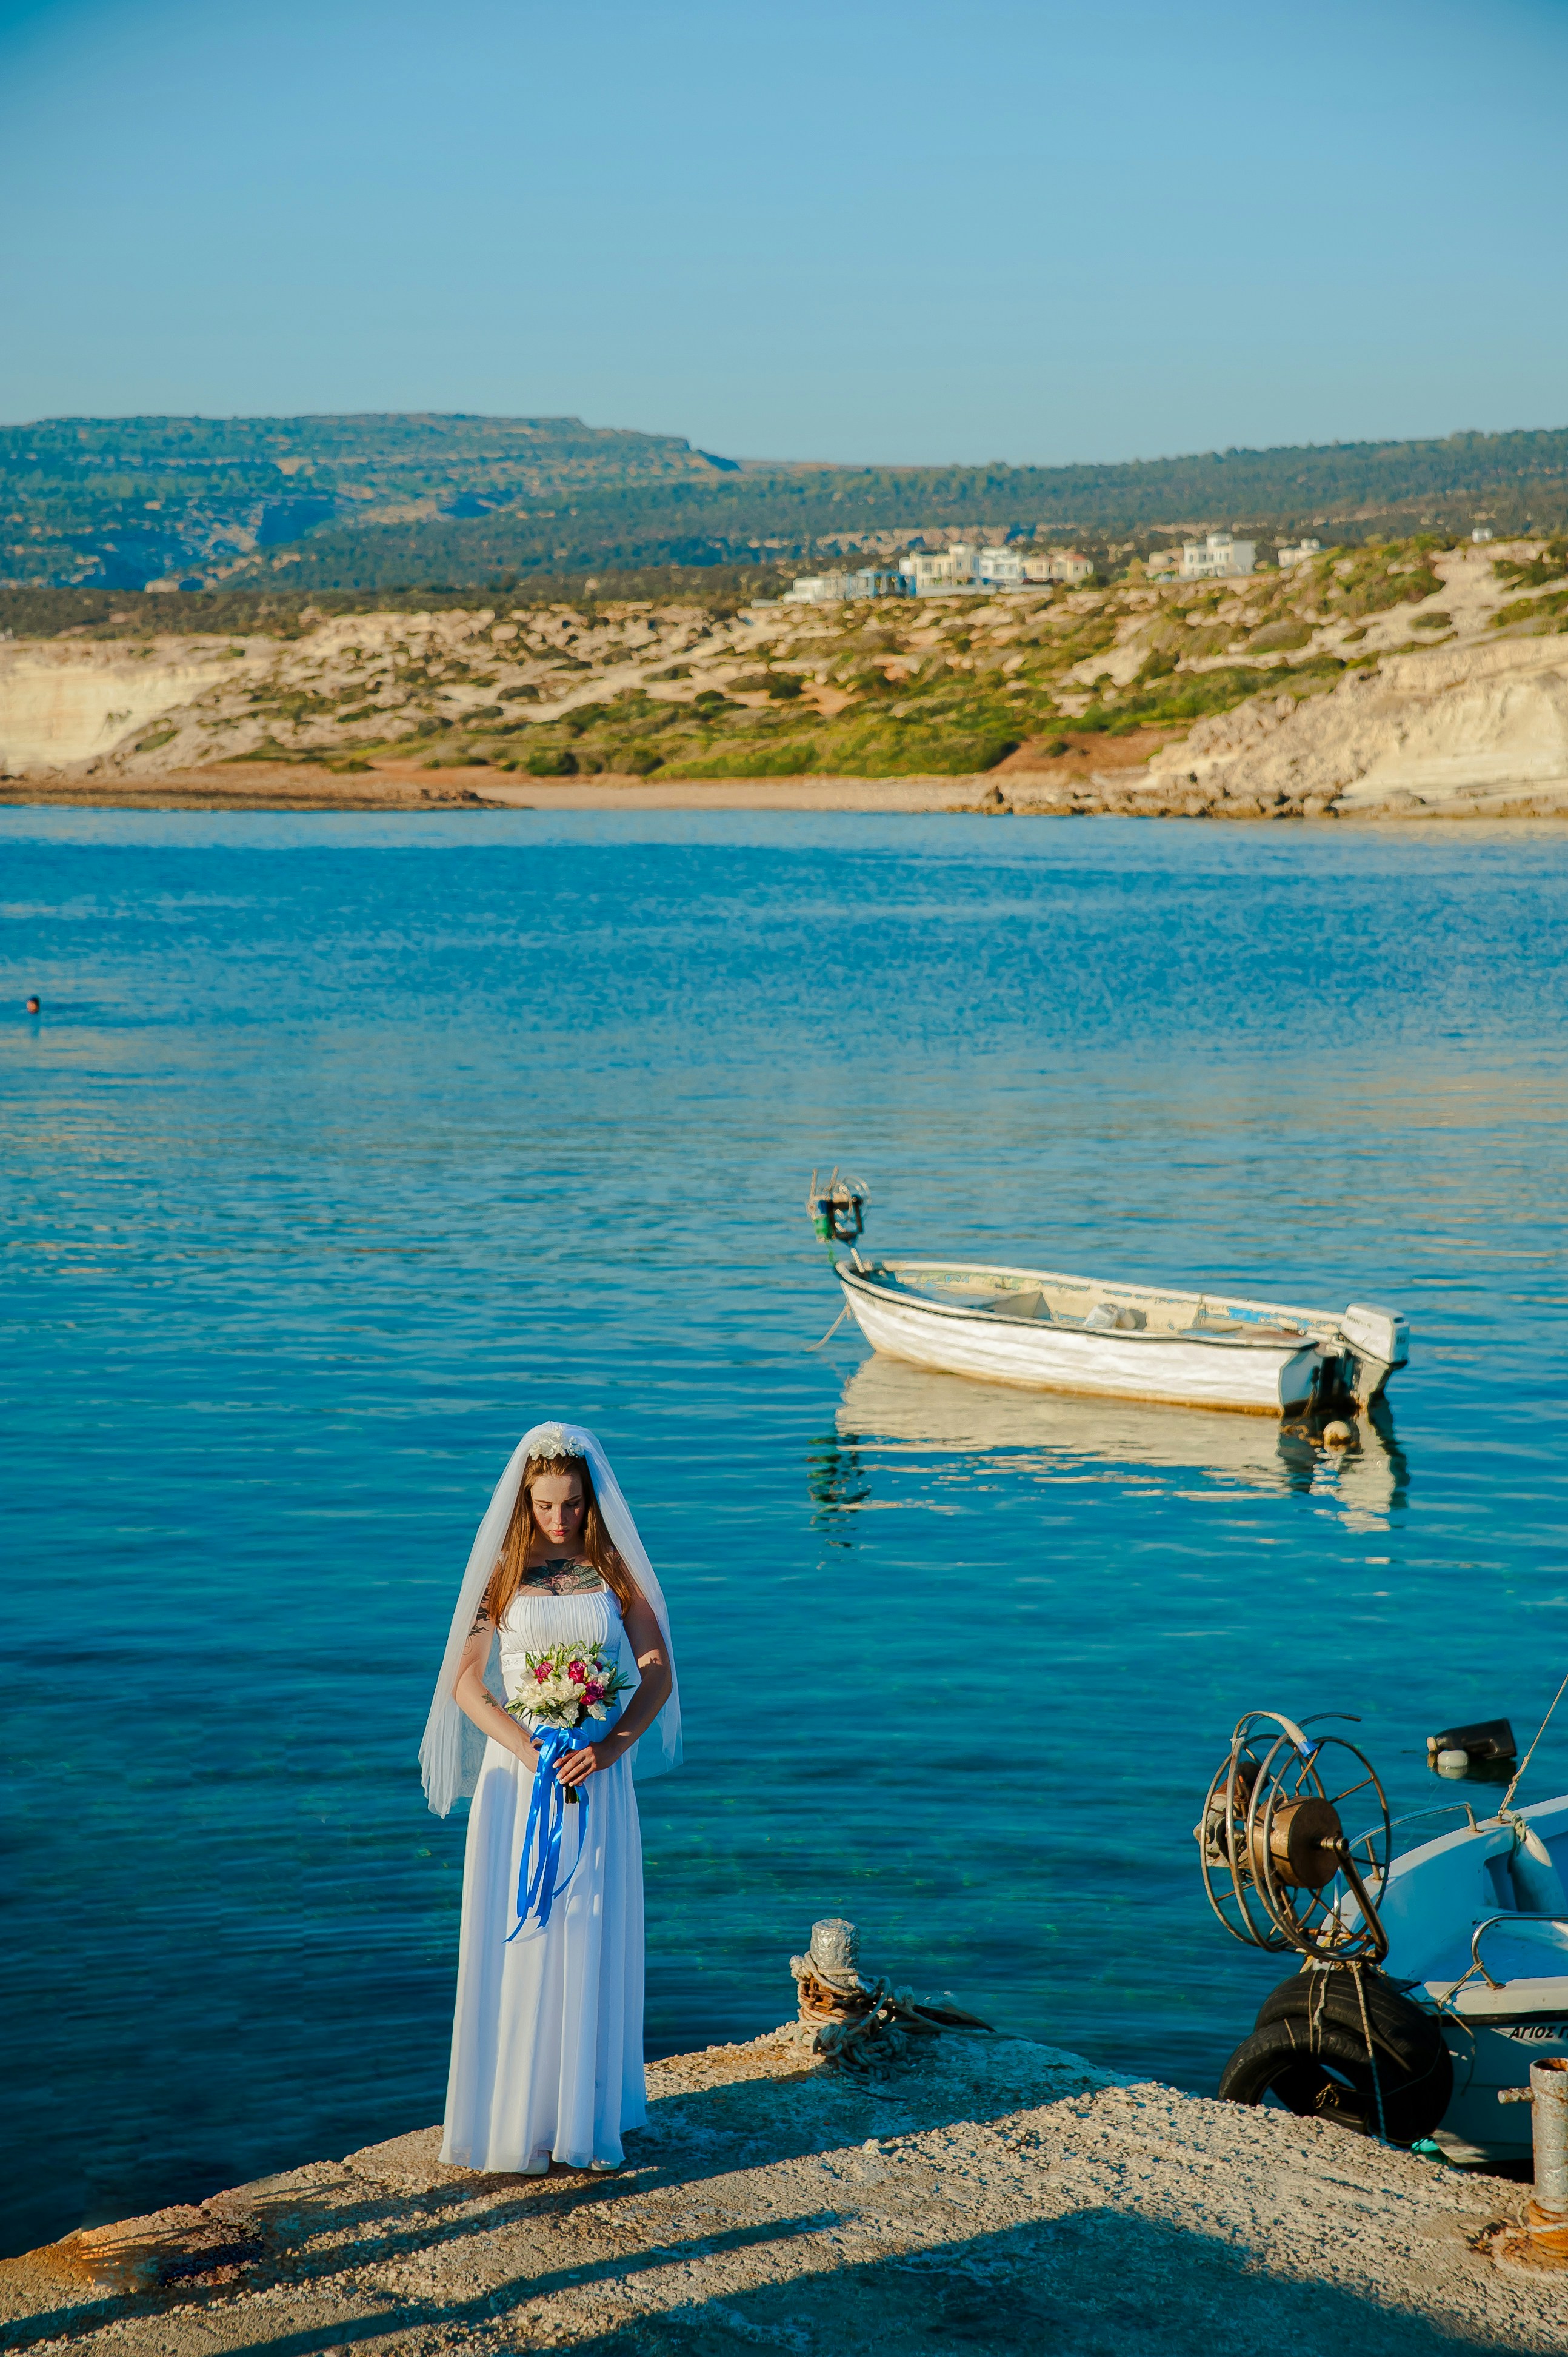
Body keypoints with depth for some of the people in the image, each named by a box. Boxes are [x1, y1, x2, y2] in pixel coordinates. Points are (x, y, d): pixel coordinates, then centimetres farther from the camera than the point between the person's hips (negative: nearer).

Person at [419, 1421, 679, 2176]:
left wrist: (609, 1747, -14)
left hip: (595, 1775, 1)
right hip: (517, 1772, -1)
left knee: (589, 1939, 3)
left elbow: (657, 1677, 1)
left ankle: (584, 2115, 12)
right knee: (516, 1938, 0)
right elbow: (465, 1686, -3)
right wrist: (529, 1748, -16)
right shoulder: (502, 1573, 0)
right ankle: (515, 2120, 7)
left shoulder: (616, 1571, 2)